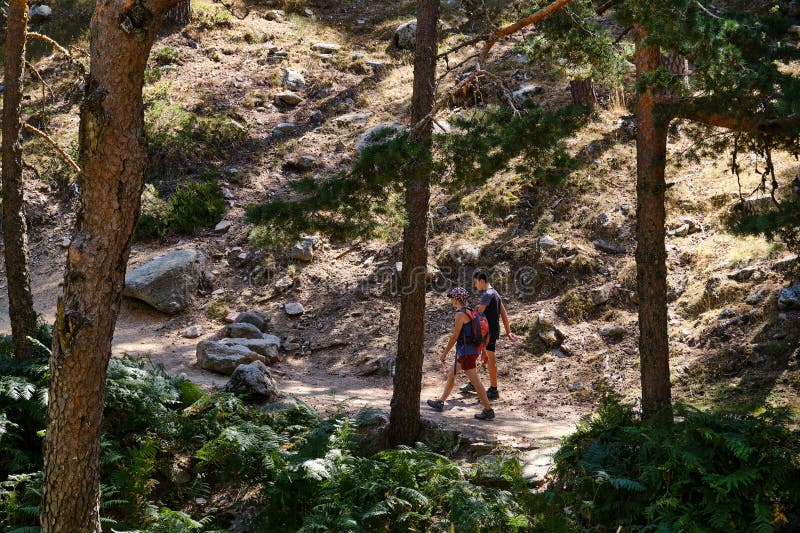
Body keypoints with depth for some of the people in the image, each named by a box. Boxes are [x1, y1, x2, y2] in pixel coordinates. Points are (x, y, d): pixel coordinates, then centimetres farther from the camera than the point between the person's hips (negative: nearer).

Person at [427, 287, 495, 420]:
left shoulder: (460, 314, -17)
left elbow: (455, 336, -16)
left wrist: (445, 353, -9)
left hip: (466, 352, -10)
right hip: (473, 350, 10)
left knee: (475, 381, -6)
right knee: (450, 374, 20)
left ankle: (488, 410, -4)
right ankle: (440, 403, 30)